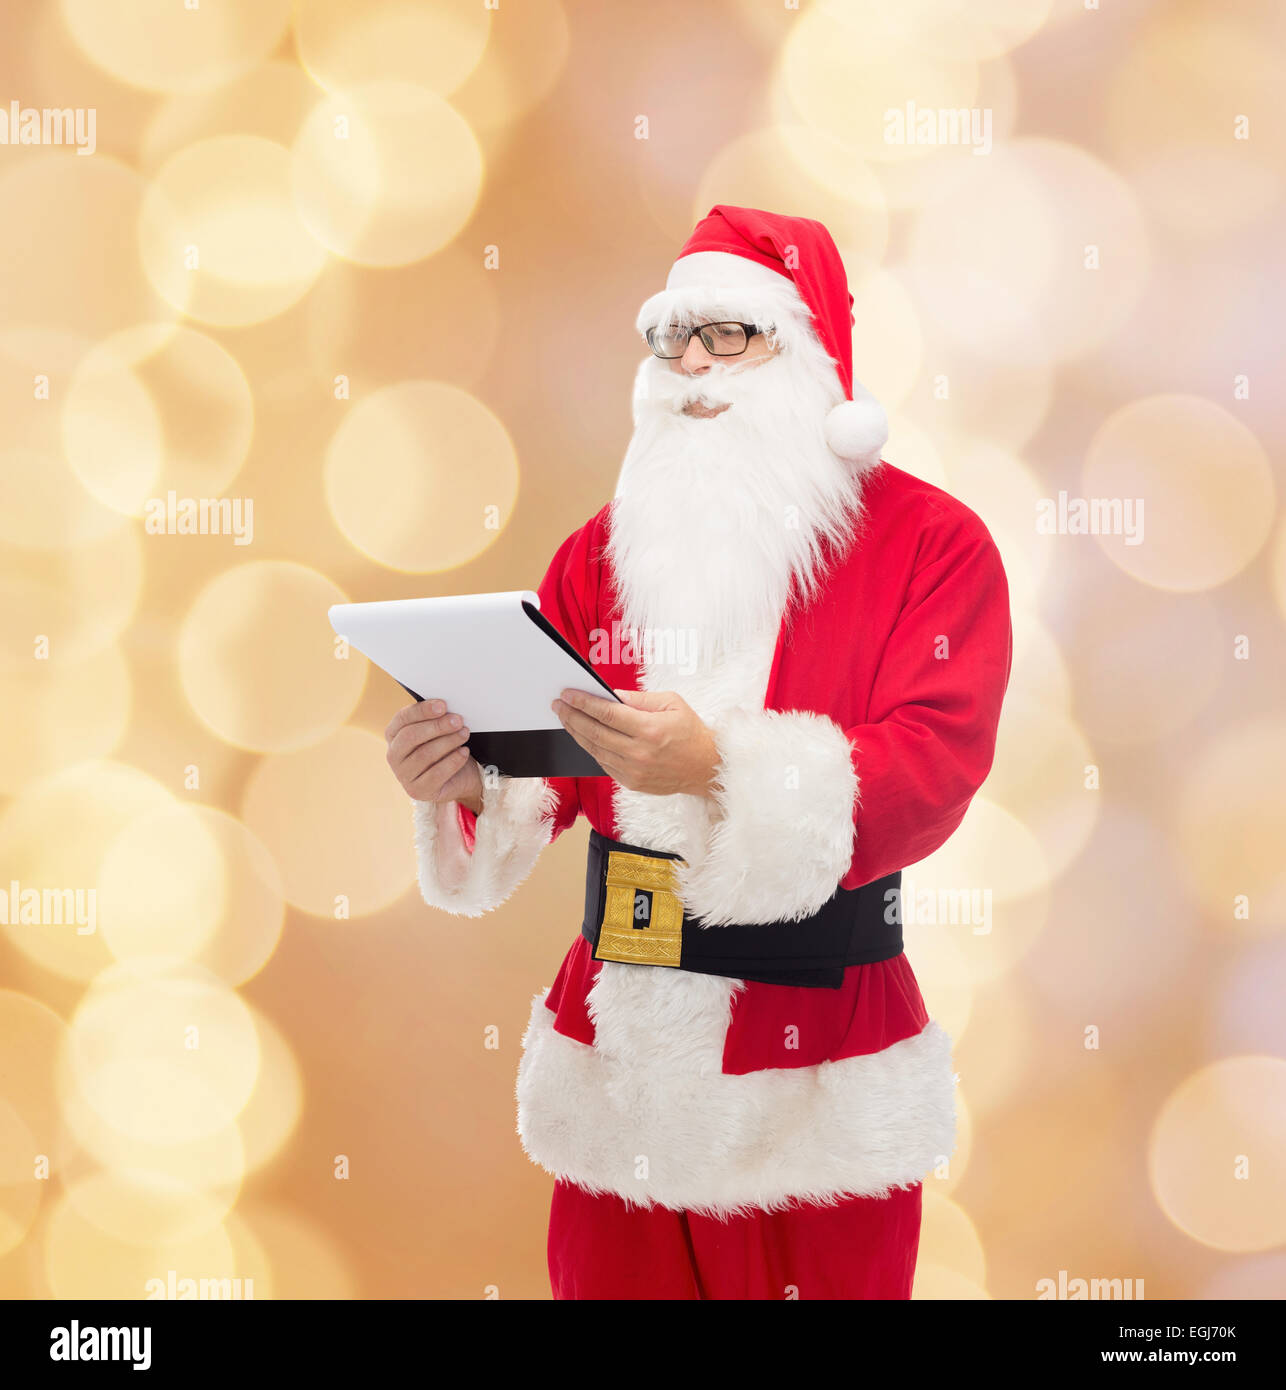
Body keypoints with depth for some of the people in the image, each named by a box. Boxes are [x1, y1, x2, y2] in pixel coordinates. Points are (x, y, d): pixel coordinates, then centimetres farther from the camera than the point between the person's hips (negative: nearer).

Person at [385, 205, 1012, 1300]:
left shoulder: (931, 543, -4)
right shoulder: (604, 550, 9)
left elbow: (931, 769, -17)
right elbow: (543, 761, 7)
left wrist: (717, 766, -31)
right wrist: (465, 781, -17)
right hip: (620, 1057, 3)